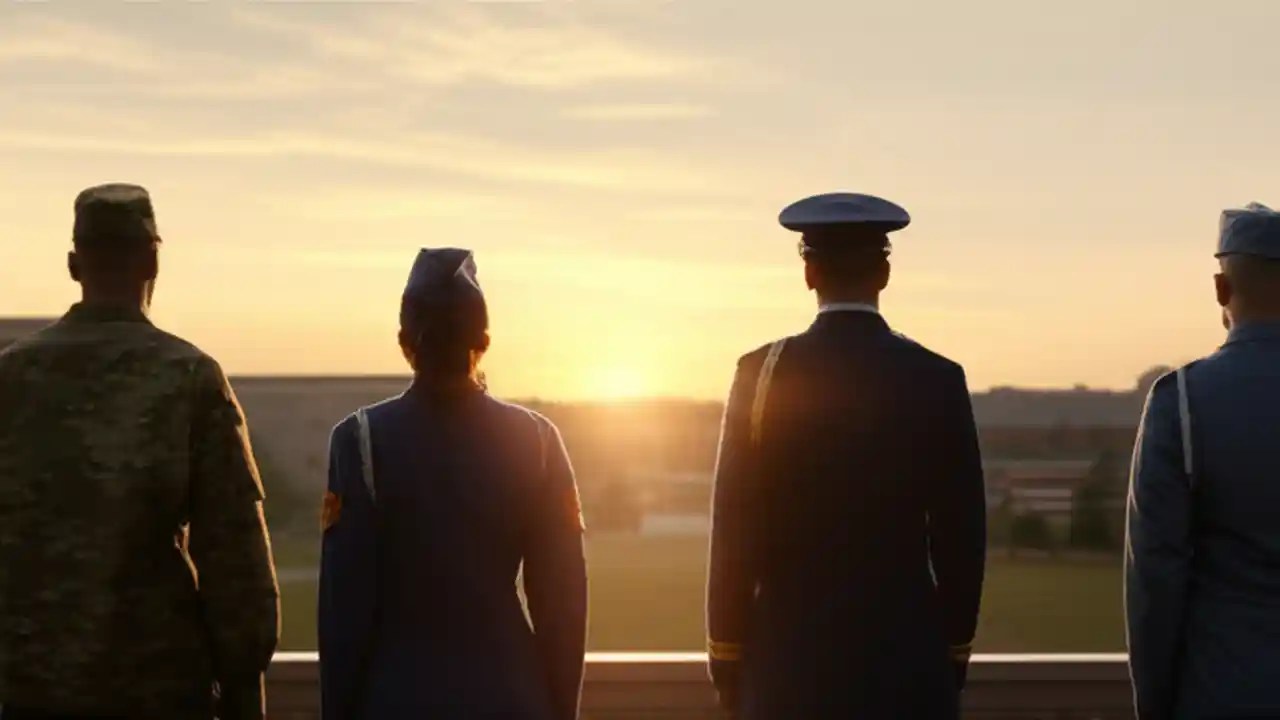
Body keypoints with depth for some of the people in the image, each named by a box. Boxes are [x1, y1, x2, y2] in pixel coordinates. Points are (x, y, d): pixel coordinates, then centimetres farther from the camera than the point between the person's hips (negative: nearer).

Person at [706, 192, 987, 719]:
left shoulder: (762, 374, -5)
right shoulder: (937, 379, -2)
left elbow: (735, 527, -4)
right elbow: (961, 531, 0)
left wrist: (726, 652, 5)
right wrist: (955, 649, 11)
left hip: (788, 655, 0)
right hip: (905, 656, 1)